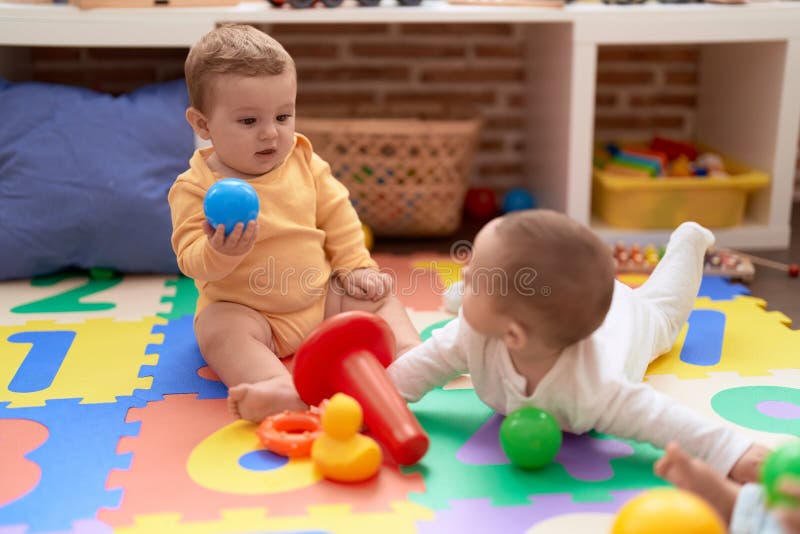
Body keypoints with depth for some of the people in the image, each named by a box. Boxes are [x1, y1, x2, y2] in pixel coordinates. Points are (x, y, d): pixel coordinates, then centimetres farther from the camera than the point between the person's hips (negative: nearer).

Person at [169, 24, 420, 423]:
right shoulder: (195, 188, -14)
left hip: (321, 297, 5)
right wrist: (219, 252, -41)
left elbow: (337, 216, 8)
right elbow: (192, 260, -19)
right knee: (219, 328, -32)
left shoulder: (305, 164, -1)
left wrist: (355, 267, 0)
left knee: (376, 293, -5)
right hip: (245, 310, -4)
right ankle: (276, 386, -51)